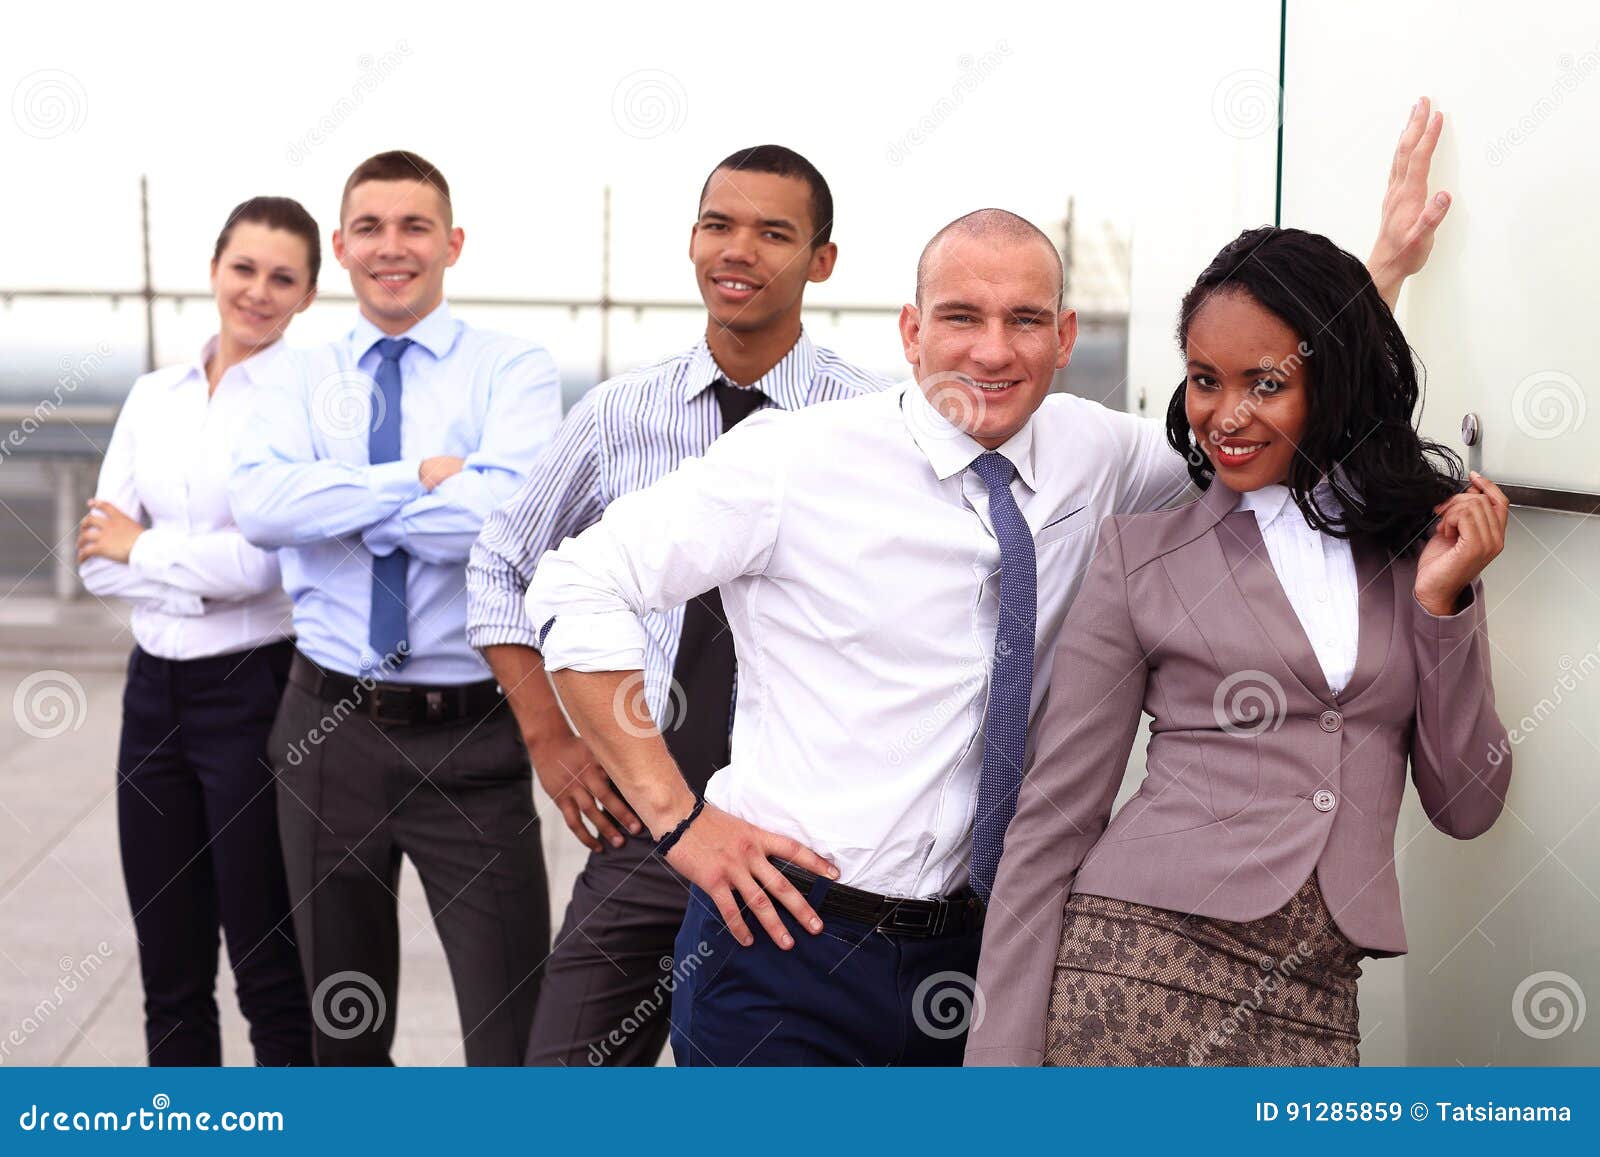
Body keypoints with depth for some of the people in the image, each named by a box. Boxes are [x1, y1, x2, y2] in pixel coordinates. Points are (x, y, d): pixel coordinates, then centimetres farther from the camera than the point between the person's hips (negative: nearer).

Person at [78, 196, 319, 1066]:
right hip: (155, 692, 6)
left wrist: (141, 546, -3)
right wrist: (199, 579, -12)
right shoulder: (154, 397, 10)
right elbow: (96, 558, 4)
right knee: (170, 974, 13)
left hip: (254, 693, -6)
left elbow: (261, 561, -17)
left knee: (269, 970, 2)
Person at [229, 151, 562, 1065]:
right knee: (342, 1021, 18)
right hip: (329, 725, 4)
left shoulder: (513, 368, -2)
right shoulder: (305, 383, 8)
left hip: (469, 733, -3)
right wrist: (420, 478, -17)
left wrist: (344, 508, -10)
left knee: (516, 1024, -1)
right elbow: (261, 506, -12)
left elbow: (511, 509, -21)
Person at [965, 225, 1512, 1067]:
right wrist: (1003, 1056, -5)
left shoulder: (1427, 543, 9)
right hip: (1140, 965, -2)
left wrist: (1441, 600, -3)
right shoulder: (1143, 550, 2)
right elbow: (1053, 821, 0)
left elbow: (1467, 806, 8)